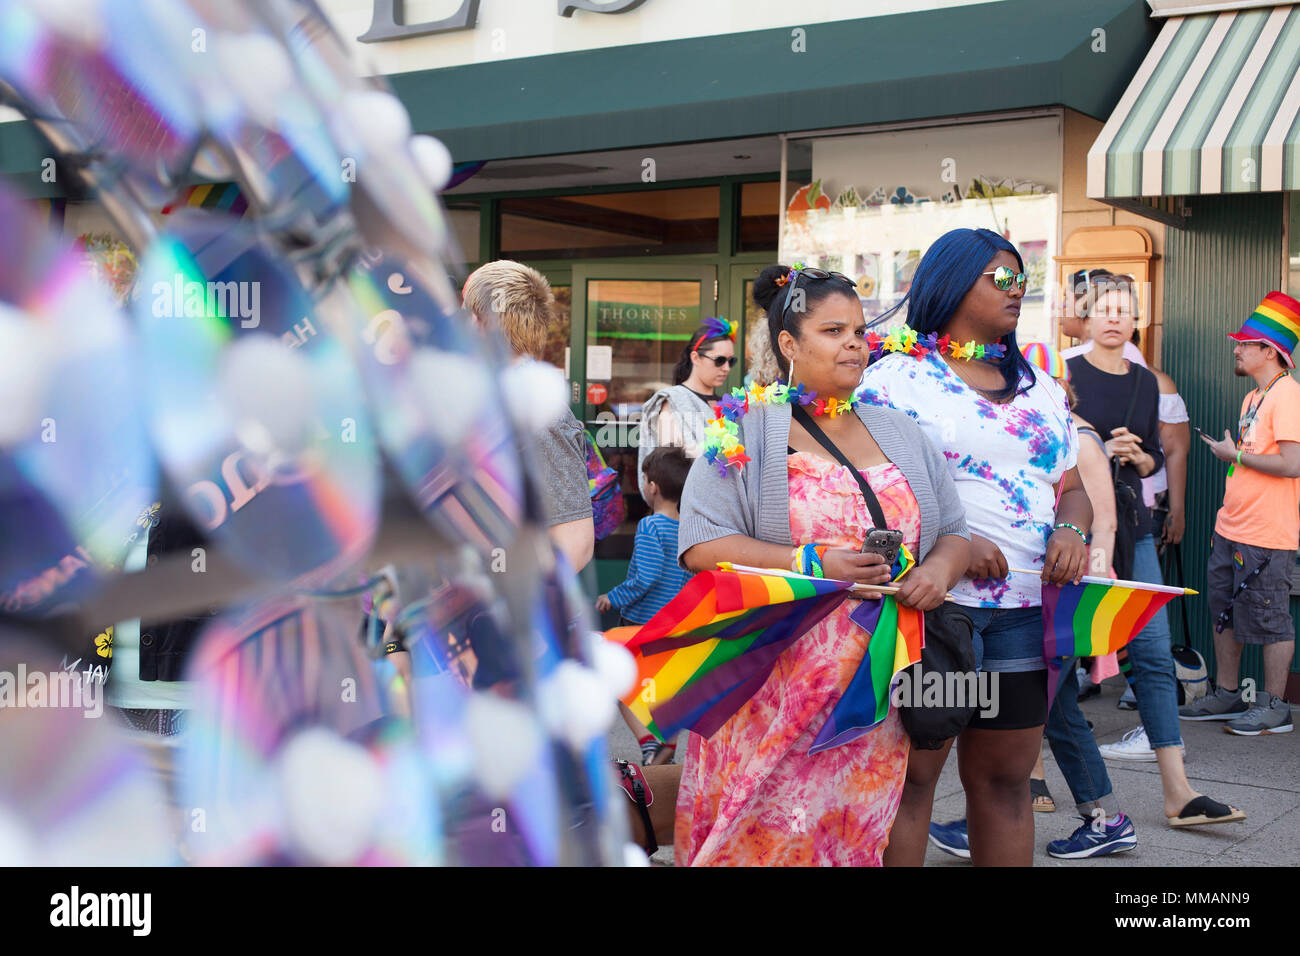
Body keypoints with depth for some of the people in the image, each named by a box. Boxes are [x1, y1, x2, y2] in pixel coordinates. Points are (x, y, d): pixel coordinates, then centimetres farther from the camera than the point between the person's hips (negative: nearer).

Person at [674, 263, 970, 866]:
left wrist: (939, 571, -5)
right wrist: (813, 565, -17)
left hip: (875, 687, 4)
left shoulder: (899, 434, 15)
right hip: (774, 688, -4)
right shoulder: (744, 435, -1)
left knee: (857, 828, 4)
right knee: (769, 832, -4)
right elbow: (701, 545, -10)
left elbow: (953, 532, 18)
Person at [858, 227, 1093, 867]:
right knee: (908, 774, -2)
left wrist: (1070, 529, -3)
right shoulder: (899, 377, -2)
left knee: (1006, 778, 10)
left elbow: (1071, 486, 21)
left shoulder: (1041, 388, 18)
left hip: (1026, 608, 6)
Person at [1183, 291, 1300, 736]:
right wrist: (1230, 451, 8)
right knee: (1224, 613, 15)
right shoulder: (1254, 397, 15)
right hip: (1231, 530, 10)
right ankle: (1227, 695, 27)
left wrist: (1235, 454, -14)